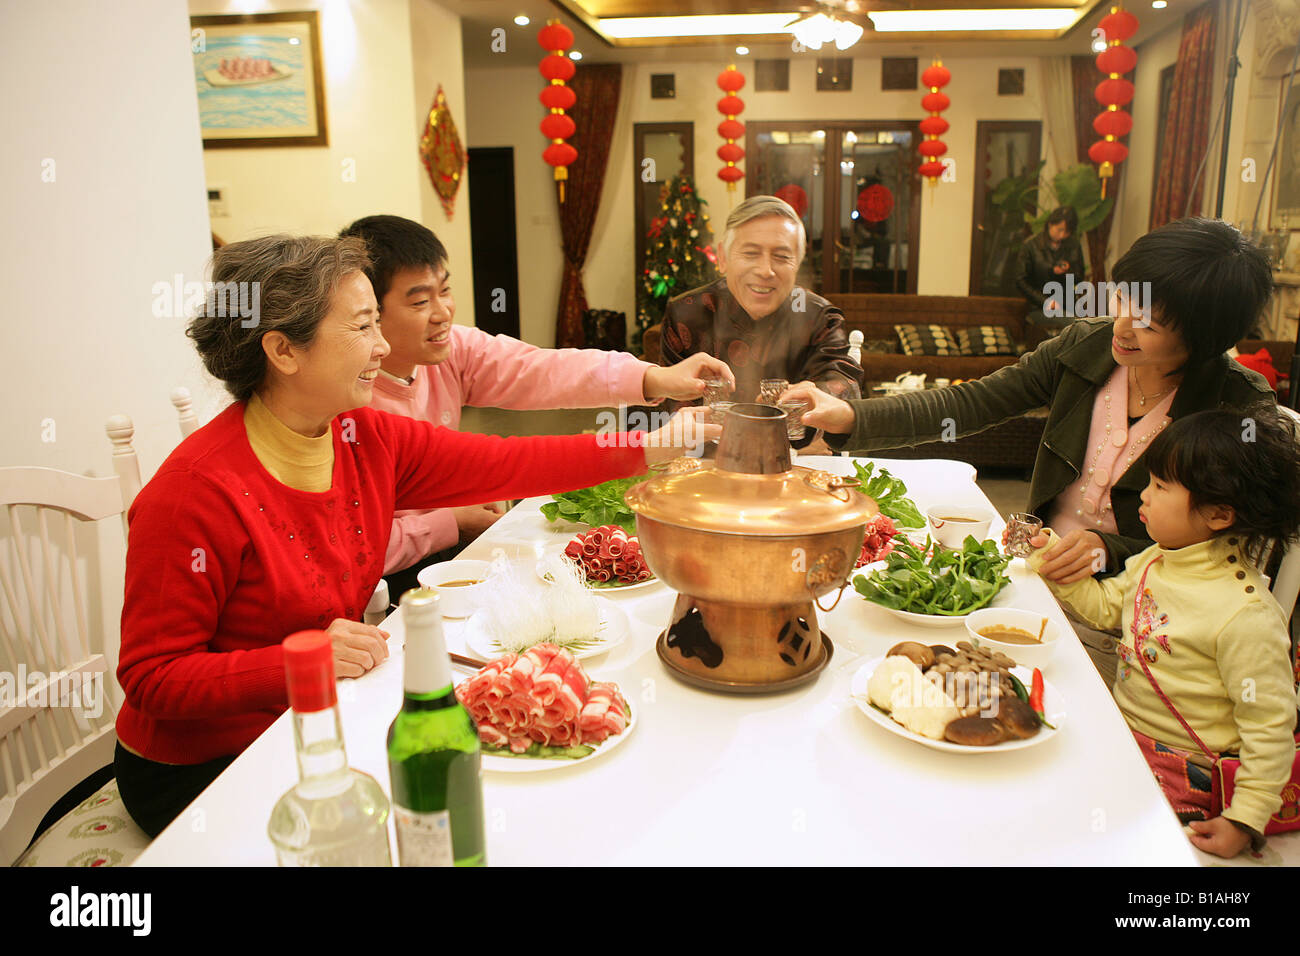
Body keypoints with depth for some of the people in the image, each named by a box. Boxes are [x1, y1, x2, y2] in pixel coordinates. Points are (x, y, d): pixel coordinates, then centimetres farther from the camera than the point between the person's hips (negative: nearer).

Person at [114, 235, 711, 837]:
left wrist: (648, 446, -8)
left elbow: (505, 464, -5)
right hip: (200, 773, -6)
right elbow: (151, 676, -20)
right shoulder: (197, 491, -25)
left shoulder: (368, 440, -4)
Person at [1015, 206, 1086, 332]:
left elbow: (1079, 278, 17)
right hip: (1038, 309, -4)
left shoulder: (1074, 246, 10)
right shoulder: (1031, 245, -1)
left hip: (1067, 306, 4)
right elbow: (1021, 282, -2)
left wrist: (1067, 272, -7)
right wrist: (1045, 302, -10)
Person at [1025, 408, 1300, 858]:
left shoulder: (1248, 616, -25)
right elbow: (1106, 605, 17)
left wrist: (1245, 820, -16)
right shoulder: (1156, 560, -1)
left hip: (1181, 770, -7)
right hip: (1125, 732, 7)